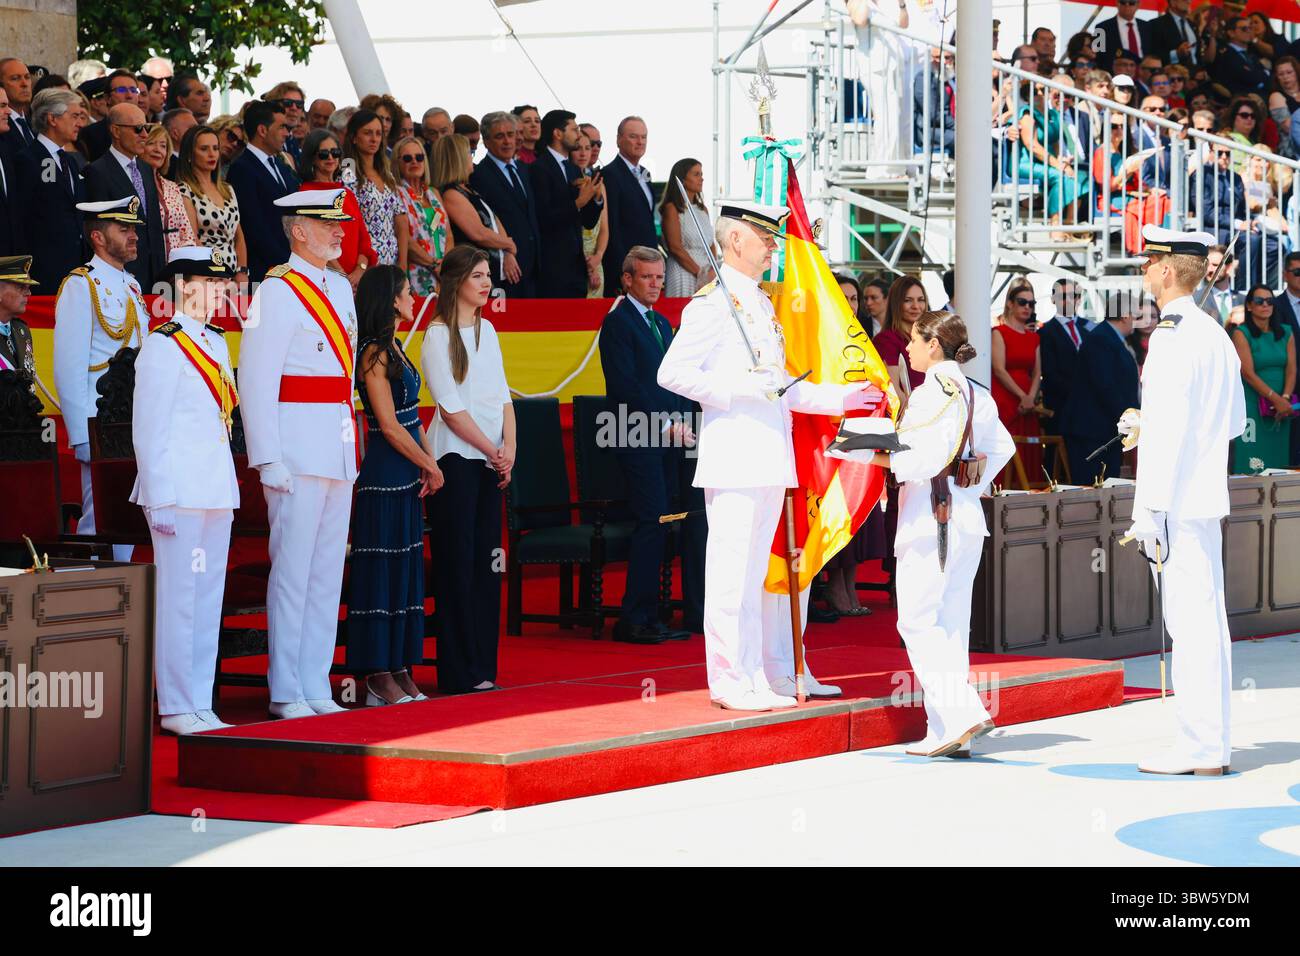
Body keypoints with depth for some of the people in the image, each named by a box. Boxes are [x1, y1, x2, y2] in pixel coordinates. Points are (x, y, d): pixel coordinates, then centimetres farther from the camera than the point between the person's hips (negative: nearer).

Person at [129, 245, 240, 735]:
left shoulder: (215, 342, 14)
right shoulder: (164, 345, -10)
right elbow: (148, 431, -12)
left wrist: (228, 491, 17)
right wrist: (160, 501, -15)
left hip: (216, 489, 8)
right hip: (180, 489, -8)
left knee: (210, 598, 9)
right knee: (179, 597, -4)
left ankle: (200, 706, 15)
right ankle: (177, 708, 2)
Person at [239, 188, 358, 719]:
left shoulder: (340, 289, 16)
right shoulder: (276, 292, -9)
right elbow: (255, 381, -12)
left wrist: (353, 446, 16)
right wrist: (269, 460, -17)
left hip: (340, 451, 8)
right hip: (298, 450, -8)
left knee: (329, 572, 9)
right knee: (293, 570, -5)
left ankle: (317, 689, 15)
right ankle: (286, 694, 0)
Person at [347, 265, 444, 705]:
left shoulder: (393, 350, 15)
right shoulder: (374, 354, -13)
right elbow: (389, 426, -16)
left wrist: (429, 461, 2)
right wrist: (430, 467, -7)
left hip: (406, 476, 10)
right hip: (384, 475, -9)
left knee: (407, 570, 10)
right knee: (381, 570, -6)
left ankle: (401, 671, 15)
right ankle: (379, 677, -3)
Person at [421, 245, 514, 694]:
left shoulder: (487, 330, 14)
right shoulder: (439, 336, -7)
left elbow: (502, 394, 14)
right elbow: (452, 408, -11)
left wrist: (509, 446, -1)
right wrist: (492, 450, -10)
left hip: (491, 459, 7)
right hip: (456, 458, -7)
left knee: (487, 561, 6)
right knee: (458, 564, -6)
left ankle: (482, 666, 9)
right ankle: (459, 672, -4)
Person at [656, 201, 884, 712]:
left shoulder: (762, 304, 20)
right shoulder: (712, 304, -8)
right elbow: (672, 373, -15)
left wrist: (839, 398, 18)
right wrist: (739, 388, -18)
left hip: (771, 457, 9)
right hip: (734, 455, -9)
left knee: (764, 566, 13)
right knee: (732, 567, -7)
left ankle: (776, 672, 19)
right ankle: (732, 681, -5)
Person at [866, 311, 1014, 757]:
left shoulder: (933, 391, -14)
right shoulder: (972, 392, 13)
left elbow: (930, 458, -21)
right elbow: (1001, 447, 23)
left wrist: (881, 458, -13)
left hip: (930, 516, -9)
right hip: (967, 516, 9)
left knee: (917, 622, -6)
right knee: (951, 624, 9)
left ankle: (963, 714, -17)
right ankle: (948, 731, 8)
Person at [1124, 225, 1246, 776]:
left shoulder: (1171, 339, -15)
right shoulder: (1217, 336, 14)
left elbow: (1168, 433, -20)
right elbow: (1235, 420, 23)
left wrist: (1148, 512, -19)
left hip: (1178, 503, -10)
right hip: (1209, 498, 10)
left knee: (1189, 623, -8)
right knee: (1208, 621, 11)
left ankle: (1199, 749, -8)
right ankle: (1214, 745, 15)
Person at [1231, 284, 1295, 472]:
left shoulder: (1285, 332, 11)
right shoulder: (1241, 333, -3)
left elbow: (1291, 369, 3)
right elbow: (1248, 373, -12)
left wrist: (1285, 398, -14)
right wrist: (1276, 398, -18)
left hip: (1282, 406, 5)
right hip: (1252, 405, -5)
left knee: (1278, 459, 5)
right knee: (1253, 461, -7)